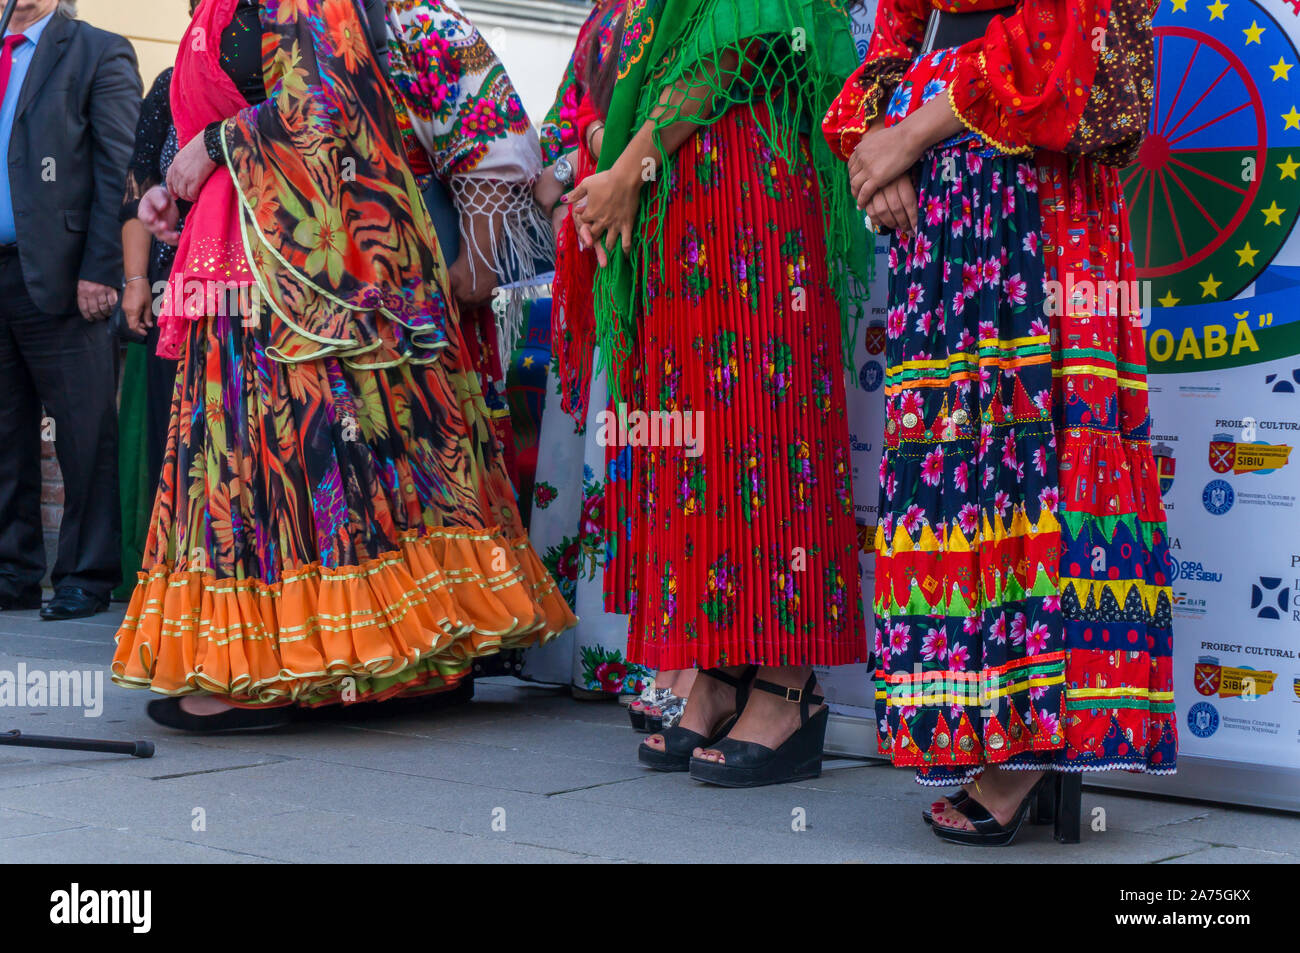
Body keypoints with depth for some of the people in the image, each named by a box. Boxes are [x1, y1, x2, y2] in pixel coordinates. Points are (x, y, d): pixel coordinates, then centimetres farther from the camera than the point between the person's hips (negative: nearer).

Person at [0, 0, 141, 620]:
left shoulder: (98, 54, 1)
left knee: (85, 436, -1)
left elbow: (120, 174, -6)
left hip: (58, 280, -6)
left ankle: (86, 578, 6)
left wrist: (101, 271, -14)